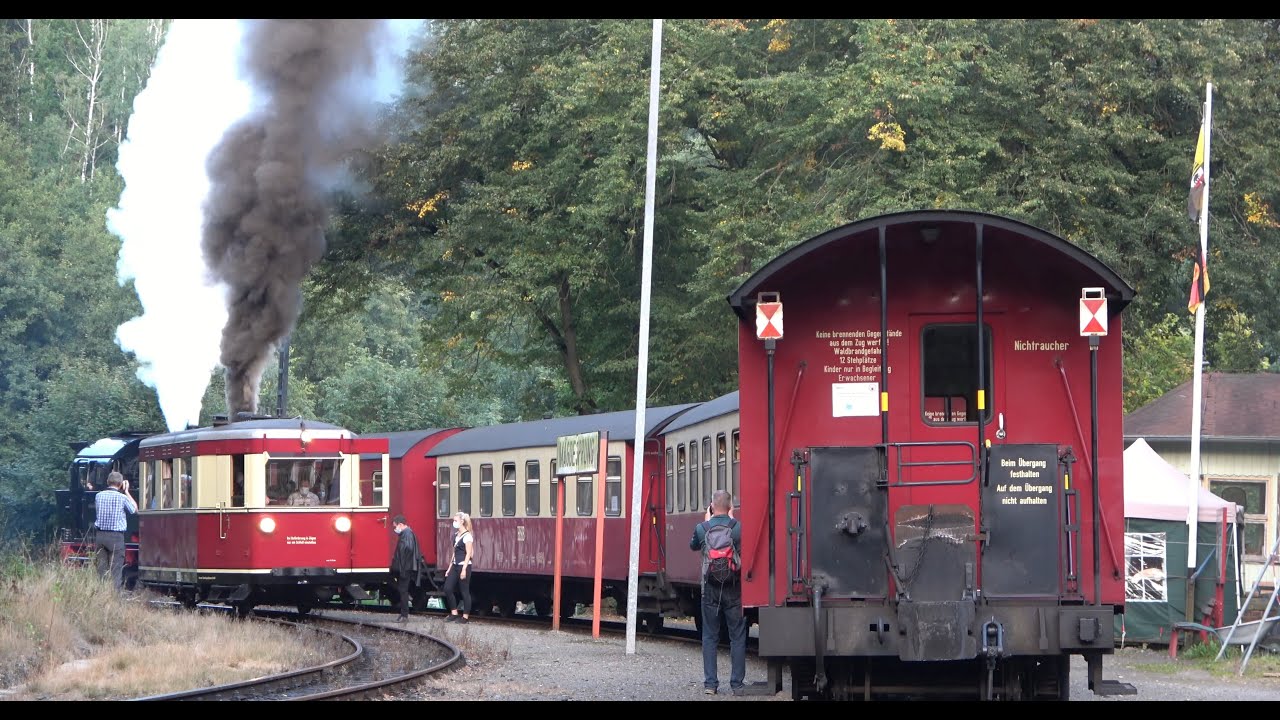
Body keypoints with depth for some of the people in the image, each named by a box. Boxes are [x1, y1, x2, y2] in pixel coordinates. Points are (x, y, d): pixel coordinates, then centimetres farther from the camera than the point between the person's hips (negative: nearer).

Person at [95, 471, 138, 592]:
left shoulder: (99, 496, 3)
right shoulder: (122, 497, -9)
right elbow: (135, 509, 7)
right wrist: (126, 491, 12)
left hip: (100, 535, 4)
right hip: (116, 536, -4)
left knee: (102, 568, 9)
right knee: (116, 568, -2)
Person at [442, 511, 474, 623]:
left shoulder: (467, 536, -12)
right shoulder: (456, 535, 13)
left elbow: (468, 554, -16)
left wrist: (464, 570, -20)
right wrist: (450, 568, 17)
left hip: (464, 566, -9)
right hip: (455, 565, 9)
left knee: (464, 591, -1)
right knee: (448, 589, 3)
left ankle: (465, 616, 6)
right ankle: (454, 614, 12)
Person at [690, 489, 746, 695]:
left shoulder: (702, 528, -5)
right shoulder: (738, 528, -9)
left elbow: (693, 546, 15)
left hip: (710, 588, 1)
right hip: (734, 588, -1)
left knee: (709, 636, 9)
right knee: (737, 636, 6)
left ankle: (710, 683, 5)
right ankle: (737, 683, 4)